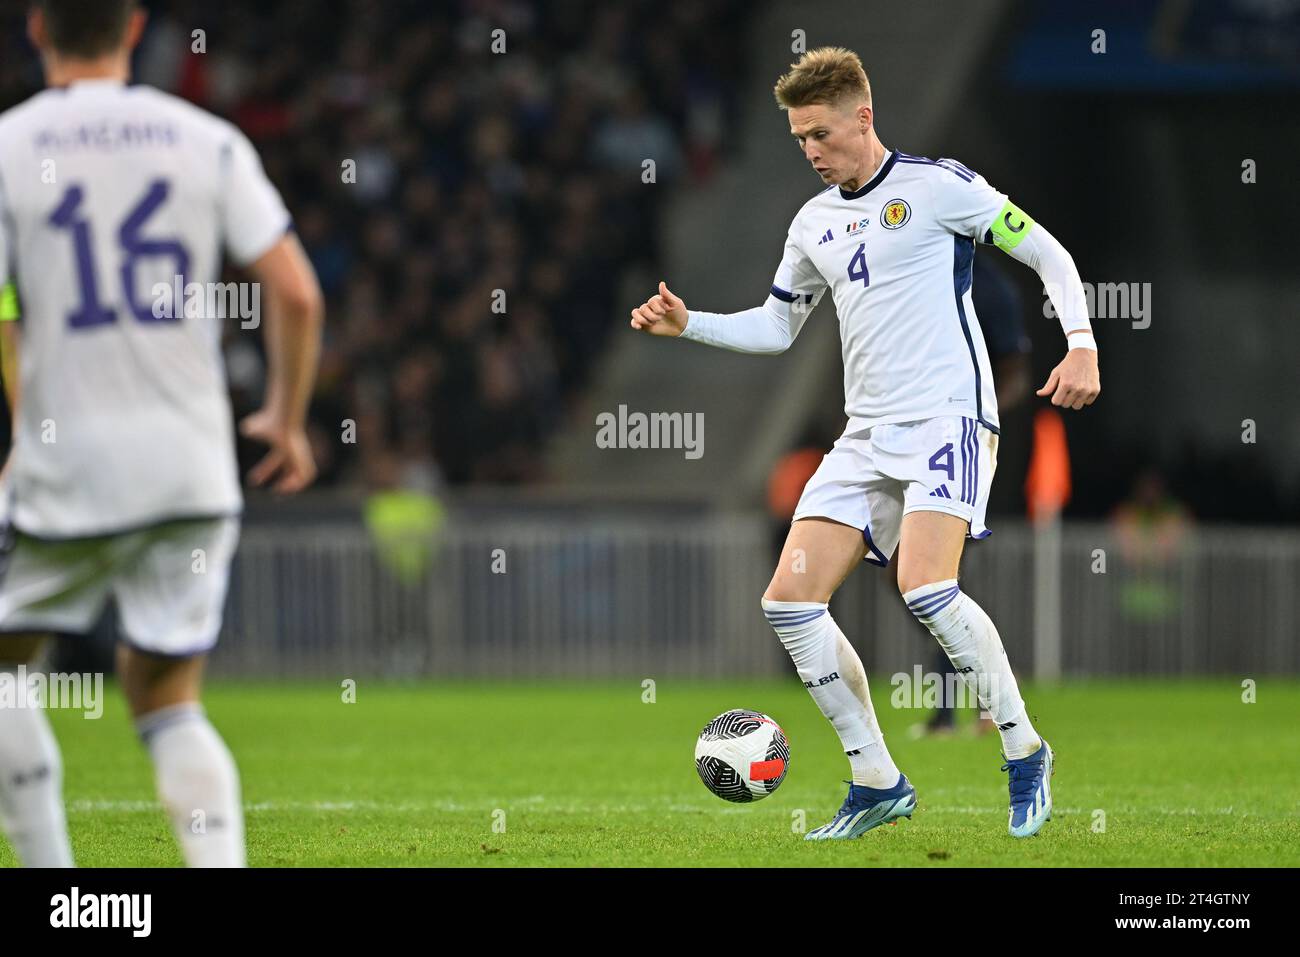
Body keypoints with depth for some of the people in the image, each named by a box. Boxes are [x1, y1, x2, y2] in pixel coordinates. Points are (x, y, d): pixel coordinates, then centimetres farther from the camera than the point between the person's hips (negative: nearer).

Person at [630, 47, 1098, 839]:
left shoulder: (938, 186, -4)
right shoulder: (814, 223, 15)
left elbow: (1048, 254, -1)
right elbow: (778, 326, 27)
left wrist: (1082, 346, -14)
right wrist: (689, 324, 12)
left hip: (948, 413, -7)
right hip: (867, 435, 7)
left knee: (926, 587, -27)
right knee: (791, 600, -6)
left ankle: (1025, 753, -8)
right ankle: (879, 784, 4)